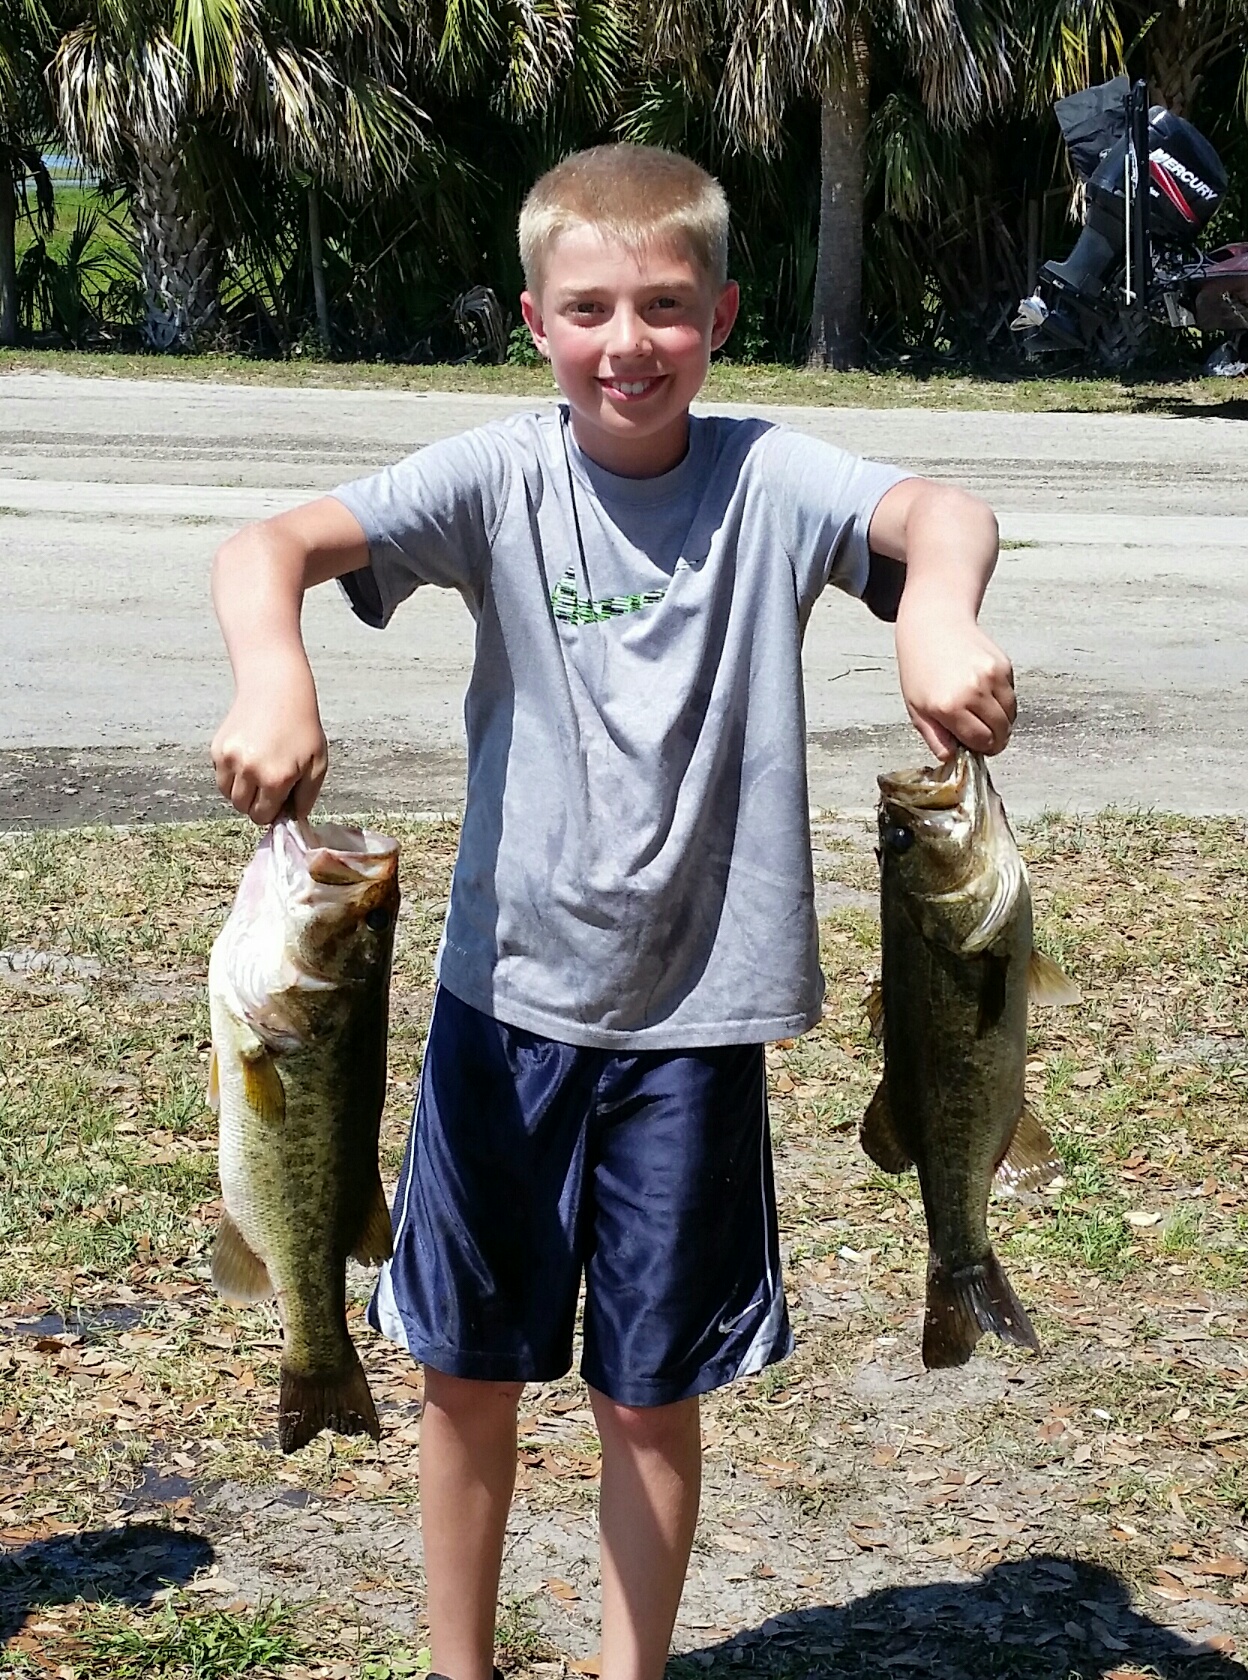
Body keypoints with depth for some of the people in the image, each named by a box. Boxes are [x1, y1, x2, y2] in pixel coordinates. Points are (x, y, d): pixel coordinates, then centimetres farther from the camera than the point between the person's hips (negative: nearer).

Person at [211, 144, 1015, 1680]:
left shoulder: (765, 479, -7)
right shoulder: (502, 478, -6)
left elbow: (940, 514, -26)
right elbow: (270, 547, -18)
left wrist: (937, 609, -50)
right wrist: (273, 678, -40)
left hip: (695, 1010, -1)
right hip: (507, 989, 1)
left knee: (651, 1391, 11)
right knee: (471, 1368, 13)